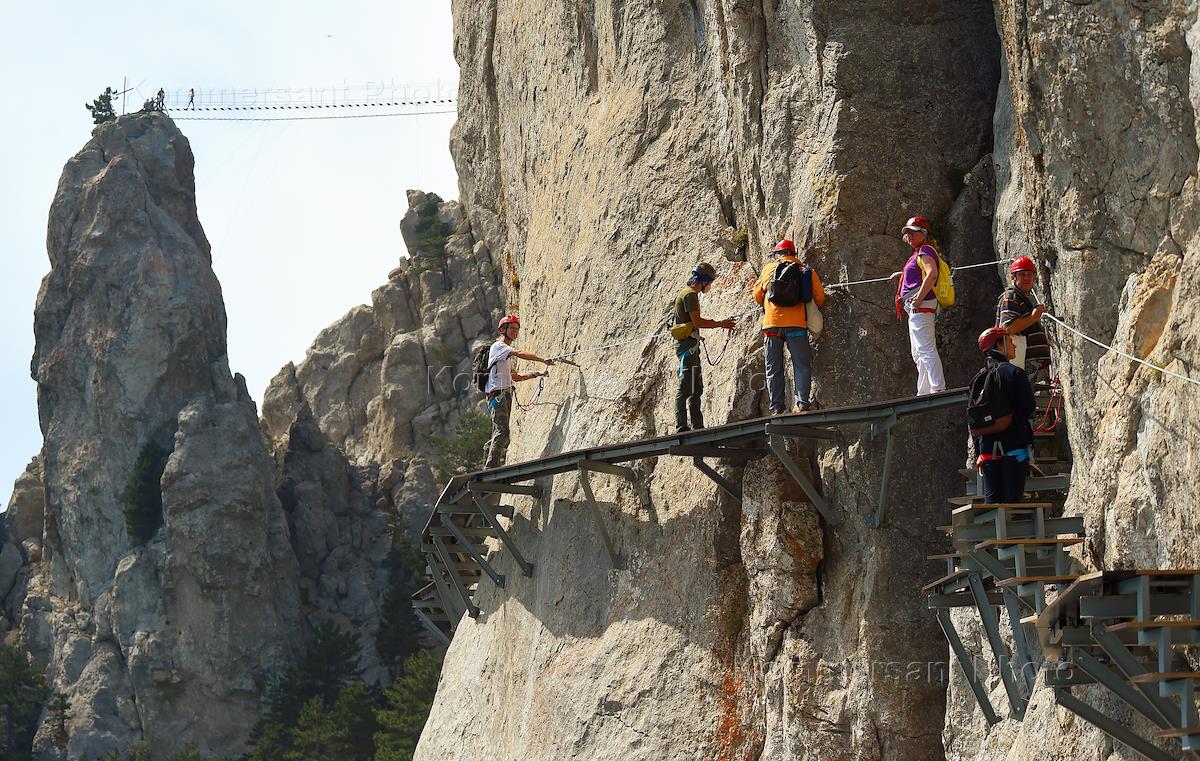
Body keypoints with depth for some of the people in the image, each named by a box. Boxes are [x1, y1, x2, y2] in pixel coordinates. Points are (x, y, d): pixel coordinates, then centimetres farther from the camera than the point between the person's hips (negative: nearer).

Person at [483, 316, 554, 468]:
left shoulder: (507, 354, 26)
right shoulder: (498, 346, -5)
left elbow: (515, 377, 30)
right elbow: (519, 354, -21)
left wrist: (536, 374, 20)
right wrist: (543, 360, -27)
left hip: (506, 395, 10)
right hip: (498, 393, -10)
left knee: (499, 433, 9)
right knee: (502, 431, -19)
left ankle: (489, 467, 11)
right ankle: (491, 468, -24)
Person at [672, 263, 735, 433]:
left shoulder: (689, 293, 21)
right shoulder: (690, 294, -11)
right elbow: (697, 321, -18)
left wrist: (719, 322, 17)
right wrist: (720, 324, -10)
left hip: (690, 344, 11)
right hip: (687, 344, -11)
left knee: (696, 387, 13)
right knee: (686, 387, -11)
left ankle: (698, 426, 16)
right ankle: (681, 427, -13)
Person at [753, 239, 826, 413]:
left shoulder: (769, 268, 8)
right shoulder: (806, 271, 8)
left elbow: (757, 295, 17)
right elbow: (819, 298, 8)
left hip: (772, 323, 0)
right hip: (796, 324, 0)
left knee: (774, 368, 6)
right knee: (802, 366, 3)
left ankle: (777, 407, 0)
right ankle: (803, 403, -9)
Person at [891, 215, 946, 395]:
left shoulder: (925, 251, -9)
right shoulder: (918, 253, 21)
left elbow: (932, 274, -26)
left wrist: (919, 298, -27)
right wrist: (903, 274, 36)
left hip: (920, 306, -11)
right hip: (915, 309, 11)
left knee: (926, 350, -17)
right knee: (918, 353, 15)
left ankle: (938, 389, -24)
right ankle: (924, 393, 19)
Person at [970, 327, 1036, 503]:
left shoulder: (978, 379, 11)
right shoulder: (1015, 373, -6)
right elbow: (1029, 409, -8)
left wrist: (978, 454, 19)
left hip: (987, 448, 5)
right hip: (1015, 448, -5)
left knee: (991, 500, 5)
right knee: (1013, 499, -5)